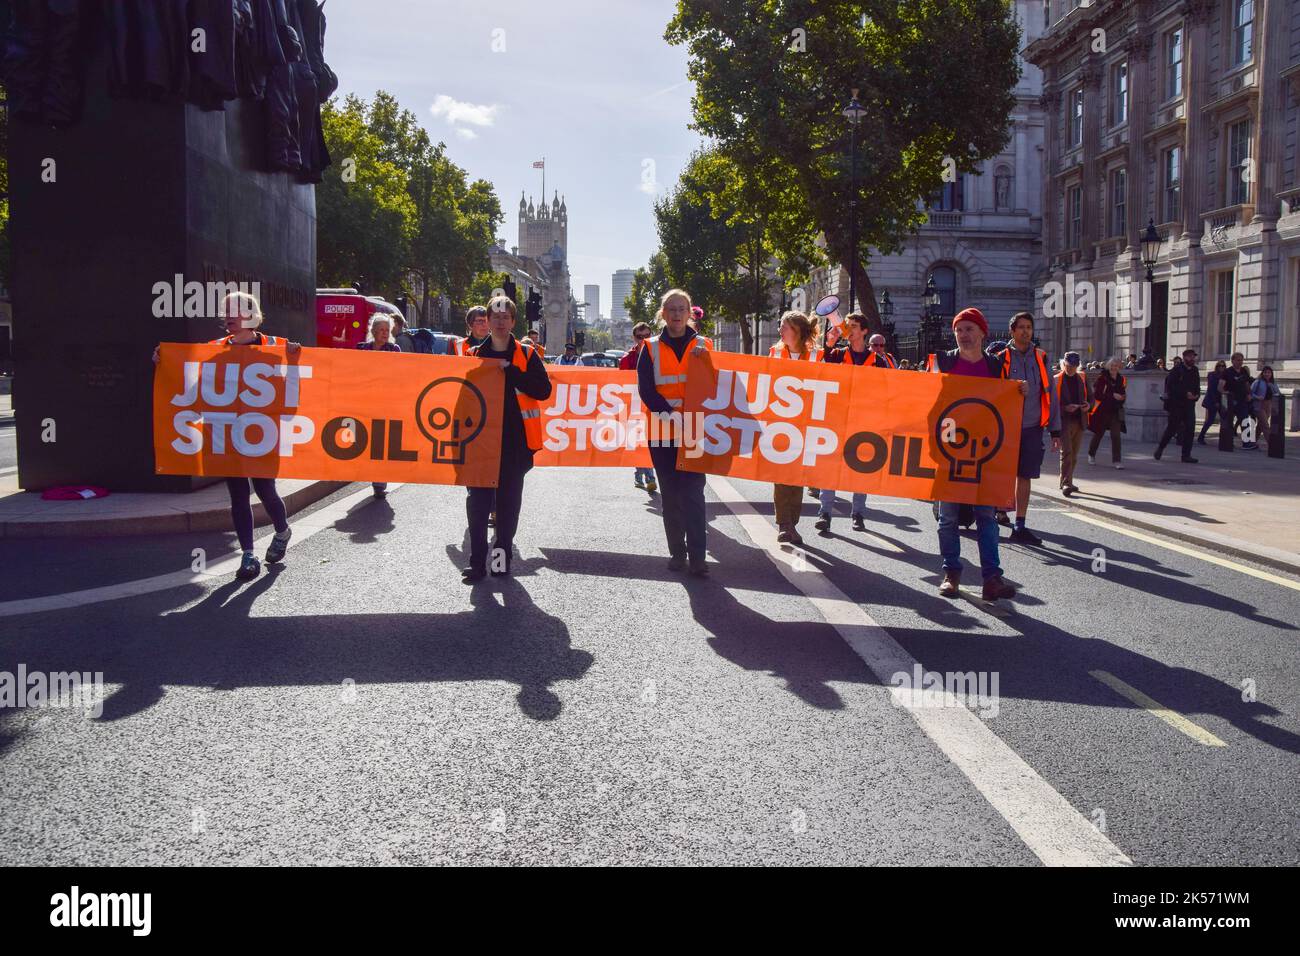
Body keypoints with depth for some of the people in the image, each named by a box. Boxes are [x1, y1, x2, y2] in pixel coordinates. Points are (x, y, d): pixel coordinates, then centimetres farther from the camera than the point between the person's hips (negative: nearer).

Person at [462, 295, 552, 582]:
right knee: (478, 500, -4)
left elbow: (544, 389, -7)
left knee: (508, 502, 6)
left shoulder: (527, 354, 4)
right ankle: (477, 561, 0)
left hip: (515, 441, -1)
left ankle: (502, 555, 16)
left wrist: (510, 372, -16)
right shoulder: (475, 355, 9)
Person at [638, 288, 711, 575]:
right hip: (662, 431, 1)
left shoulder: (702, 346, 8)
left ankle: (697, 556, -11)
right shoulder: (651, 348, 6)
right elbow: (646, 389, -3)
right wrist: (671, 414, -15)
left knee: (693, 492, -9)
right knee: (670, 495, 6)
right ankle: (677, 552, 15)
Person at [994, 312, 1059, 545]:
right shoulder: (1001, 358, -1)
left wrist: (1055, 430, 7)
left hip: (1032, 427, 3)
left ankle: (1020, 527, 9)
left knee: (1025, 477, 4)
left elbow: (1050, 395, 10)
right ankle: (1000, 511, 25)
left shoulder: (1041, 358, 8)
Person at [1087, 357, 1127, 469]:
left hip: (1116, 412, 3)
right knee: (1098, 433, 11)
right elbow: (1097, 395, -13)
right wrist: (1112, 395, -19)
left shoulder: (1121, 379, 8)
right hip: (1103, 410, -3)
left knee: (1116, 435, -6)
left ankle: (1116, 460, -3)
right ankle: (1091, 455, 33)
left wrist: (1121, 397, -2)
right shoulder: (1102, 378, -7)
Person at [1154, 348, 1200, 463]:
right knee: (1172, 428, 1)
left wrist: (1196, 395, -4)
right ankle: (1160, 447, 22)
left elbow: (1197, 387, 17)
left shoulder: (1195, 371, 11)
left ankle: (1186, 455, 1)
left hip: (1189, 405, 5)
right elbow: (1171, 386, -14)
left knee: (1190, 429, -3)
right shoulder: (1176, 370, -6)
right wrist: (1185, 394, -19)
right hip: (1176, 404, -5)